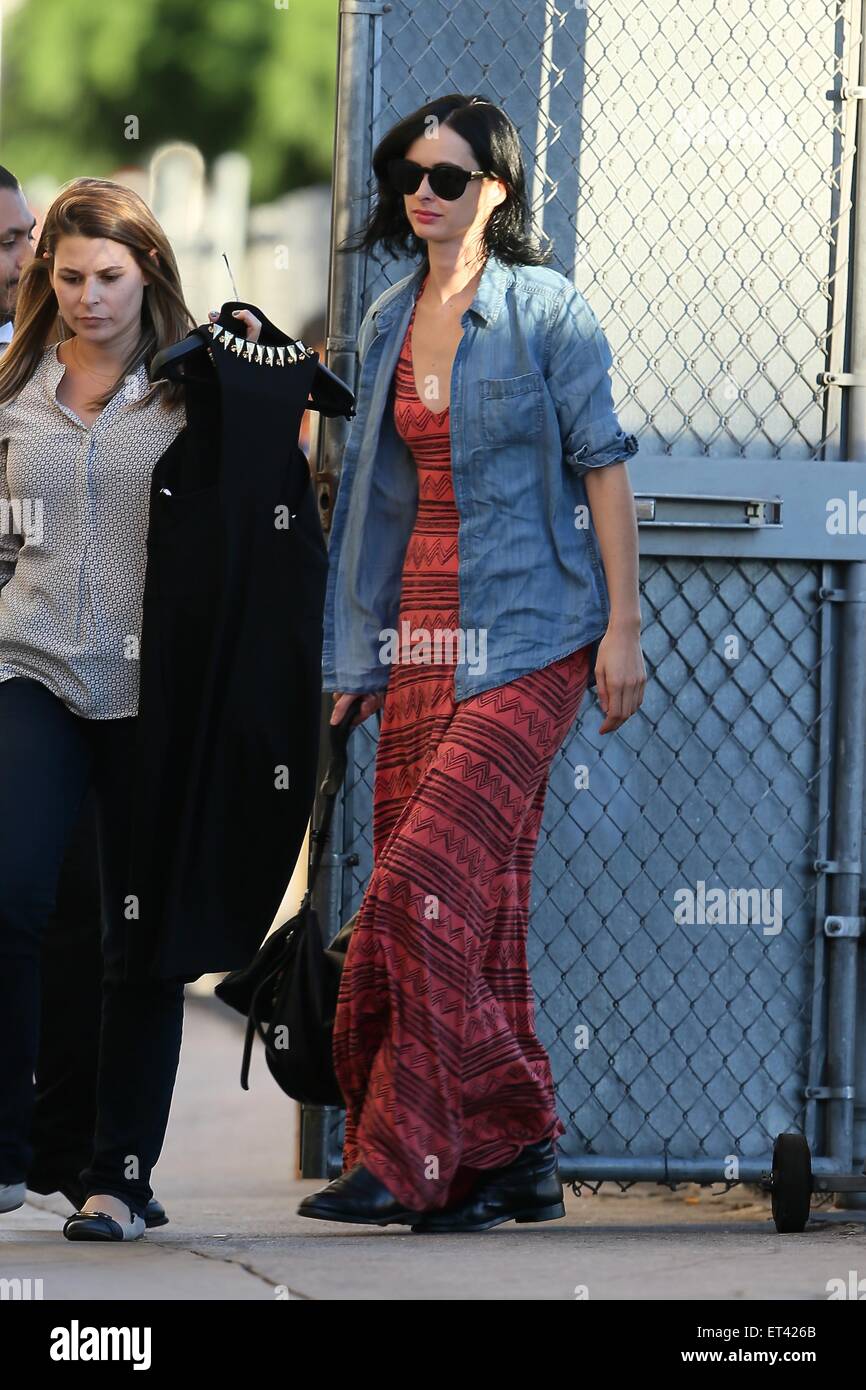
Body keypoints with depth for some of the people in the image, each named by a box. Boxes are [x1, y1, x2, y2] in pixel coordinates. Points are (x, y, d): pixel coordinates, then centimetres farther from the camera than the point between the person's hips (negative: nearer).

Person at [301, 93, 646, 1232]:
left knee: (427, 877, -16)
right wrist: (358, 651, 17)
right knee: (480, 900, 3)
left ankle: (410, 1156, -15)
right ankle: (513, 1160, 9)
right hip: (421, 642, 6)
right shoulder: (389, 325, 14)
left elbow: (602, 464, -4)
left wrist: (623, 623, -9)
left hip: (526, 638, -6)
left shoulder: (546, 311, -3)